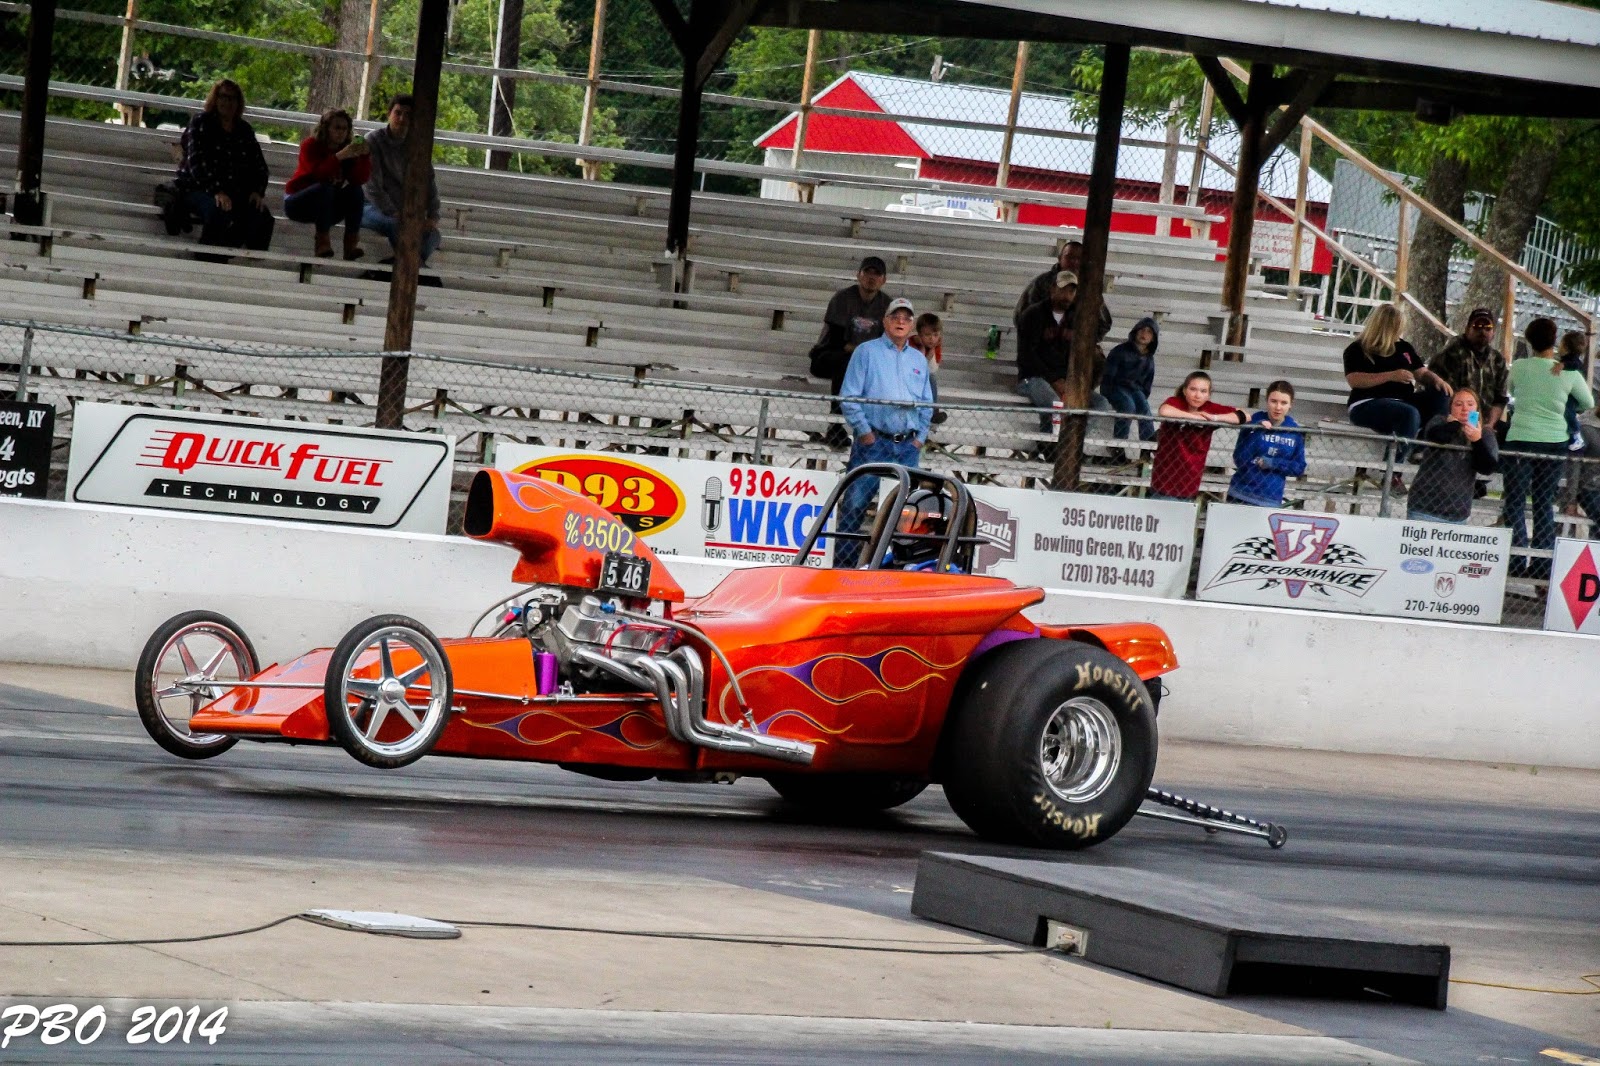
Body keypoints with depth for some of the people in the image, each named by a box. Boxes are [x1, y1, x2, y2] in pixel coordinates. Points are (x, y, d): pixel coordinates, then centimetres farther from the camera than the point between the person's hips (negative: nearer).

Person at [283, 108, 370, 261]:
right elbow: (318, 174, -31)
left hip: (326, 207, 5)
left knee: (355, 190, -19)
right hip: (298, 204, -5)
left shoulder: (348, 148, -2)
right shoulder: (310, 146, -13)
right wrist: (339, 156, -41)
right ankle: (322, 241, -35)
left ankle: (352, 243, -27)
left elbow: (360, 179, -16)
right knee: (325, 188, -32)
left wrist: (363, 156, -30)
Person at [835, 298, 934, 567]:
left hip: (908, 446, 4)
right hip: (873, 442, -4)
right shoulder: (867, 351, 4)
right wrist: (864, 432, -8)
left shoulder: (919, 360, 18)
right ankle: (845, 562, -7)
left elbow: (927, 404, 21)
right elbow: (849, 396, -1)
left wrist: (920, 436, 8)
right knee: (855, 504, -8)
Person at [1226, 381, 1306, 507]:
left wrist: (1274, 463, -11)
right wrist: (1255, 432, -21)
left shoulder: (1295, 430, 1)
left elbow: (1299, 468, 4)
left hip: (1271, 501, 1)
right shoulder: (1254, 422, -5)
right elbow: (1239, 460, -10)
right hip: (1240, 496, -1)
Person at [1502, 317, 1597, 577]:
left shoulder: (1519, 368, -6)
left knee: (1515, 502, 4)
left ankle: (1516, 561, -3)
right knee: (1545, 502, 11)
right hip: (1555, 441, 2)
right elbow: (1589, 402, 9)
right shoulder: (1568, 373, -5)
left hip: (1521, 439, -2)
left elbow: (1510, 393, 13)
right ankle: (1543, 563, 9)